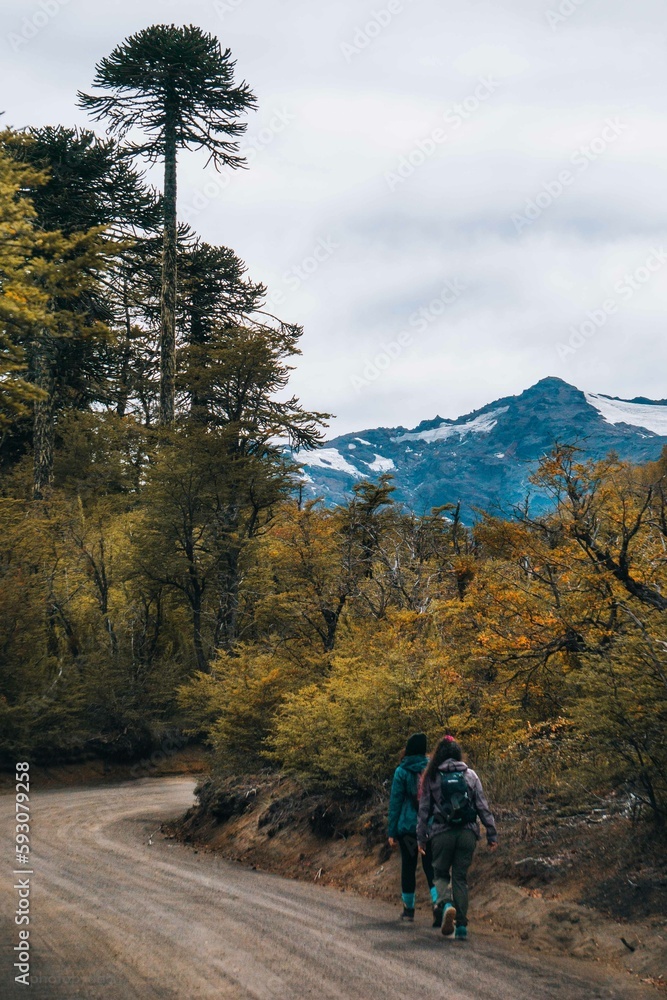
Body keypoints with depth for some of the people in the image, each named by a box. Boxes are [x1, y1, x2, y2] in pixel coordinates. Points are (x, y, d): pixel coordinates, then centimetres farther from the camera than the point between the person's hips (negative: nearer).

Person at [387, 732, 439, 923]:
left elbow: (395, 802, -4)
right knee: (431, 866, 4)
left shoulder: (402, 771, -5)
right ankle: (438, 902, -18)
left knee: (408, 866, 9)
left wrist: (392, 831, 0)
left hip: (407, 826, -2)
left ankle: (408, 909, 15)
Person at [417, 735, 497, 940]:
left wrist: (421, 838, 9)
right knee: (461, 877, 10)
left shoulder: (432, 777, 2)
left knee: (441, 874, 13)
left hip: (441, 833, -1)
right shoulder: (469, 774, 3)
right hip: (467, 832, 1)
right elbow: (483, 806, 2)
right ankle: (461, 925, 4)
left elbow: (424, 809, 3)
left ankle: (446, 904, -17)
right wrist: (492, 834, 6)